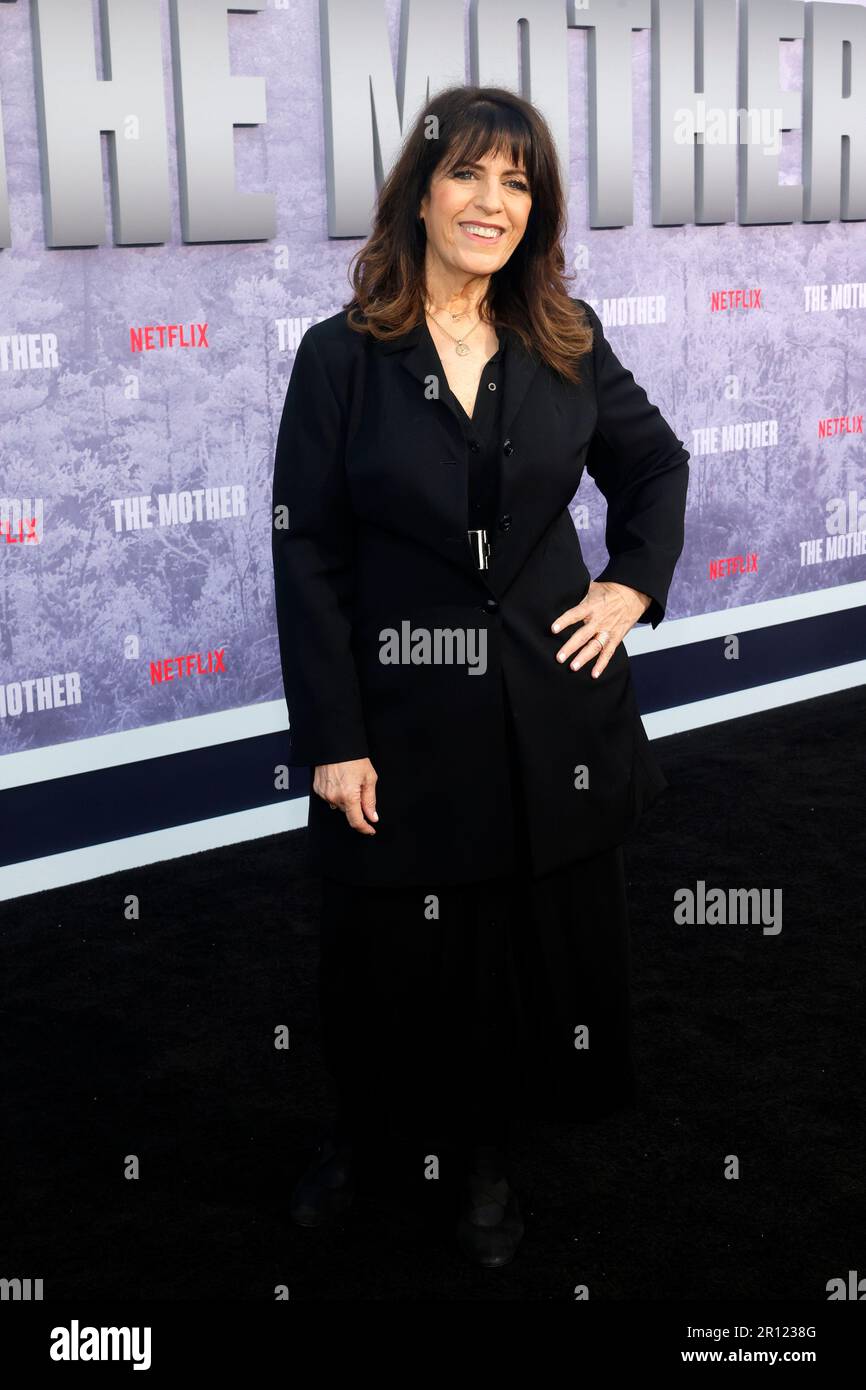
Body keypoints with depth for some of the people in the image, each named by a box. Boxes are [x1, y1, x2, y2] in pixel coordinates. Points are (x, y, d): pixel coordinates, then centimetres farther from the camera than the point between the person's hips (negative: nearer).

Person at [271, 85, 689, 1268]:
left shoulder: (566, 342, 1)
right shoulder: (342, 355, -8)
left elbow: (656, 463, 17)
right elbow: (307, 557, -8)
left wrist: (633, 585, 2)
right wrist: (331, 739, -11)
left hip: (549, 707, 3)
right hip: (404, 713, -2)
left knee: (538, 935, 13)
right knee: (393, 946, 12)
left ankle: (482, 1148, 37)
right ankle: (368, 1126, 42)